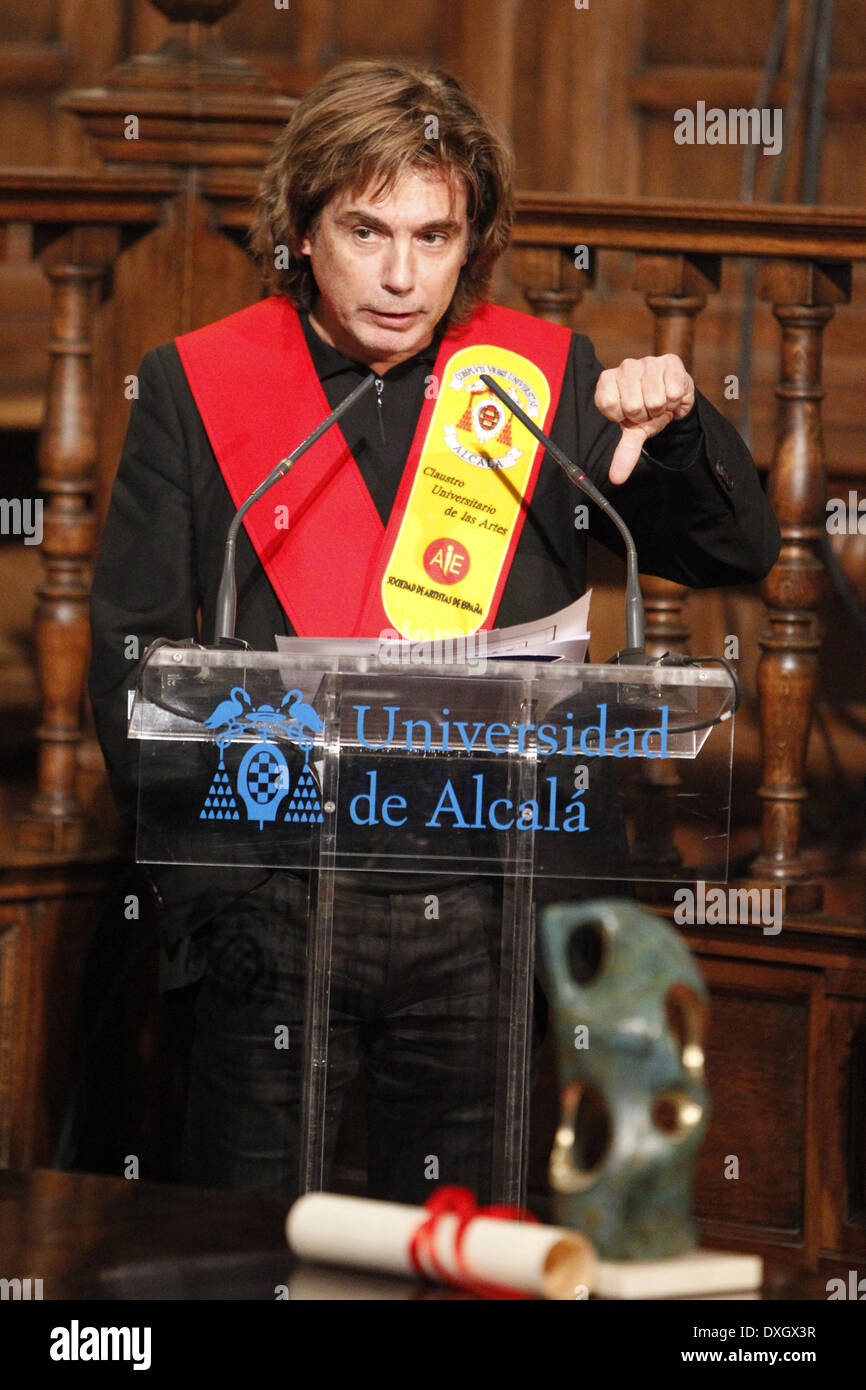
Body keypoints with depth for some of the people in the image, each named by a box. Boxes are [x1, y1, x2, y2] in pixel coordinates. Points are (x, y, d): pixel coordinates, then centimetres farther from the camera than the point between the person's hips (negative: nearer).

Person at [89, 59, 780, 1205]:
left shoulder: (546, 381, 4)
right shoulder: (197, 387, 3)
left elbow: (739, 553, 7)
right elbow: (132, 653, 4)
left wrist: (678, 426, -13)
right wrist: (204, 885, -5)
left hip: (482, 925, 1)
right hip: (270, 911, 0)